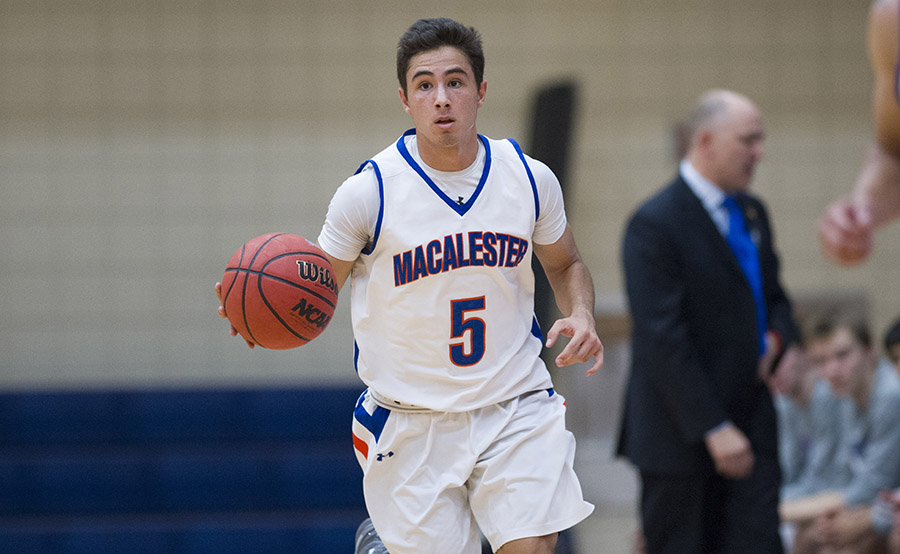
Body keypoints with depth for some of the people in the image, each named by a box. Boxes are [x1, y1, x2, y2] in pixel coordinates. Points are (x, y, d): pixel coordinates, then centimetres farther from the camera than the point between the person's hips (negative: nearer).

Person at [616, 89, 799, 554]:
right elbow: (662, 337, -18)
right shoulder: (655, 224, -13)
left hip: (750, 427, 7)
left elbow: (774, 297, 26)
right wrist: (714, 428, -21)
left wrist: (776, 336, 0)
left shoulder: (752, 213, 14)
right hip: (680, 436, -7)